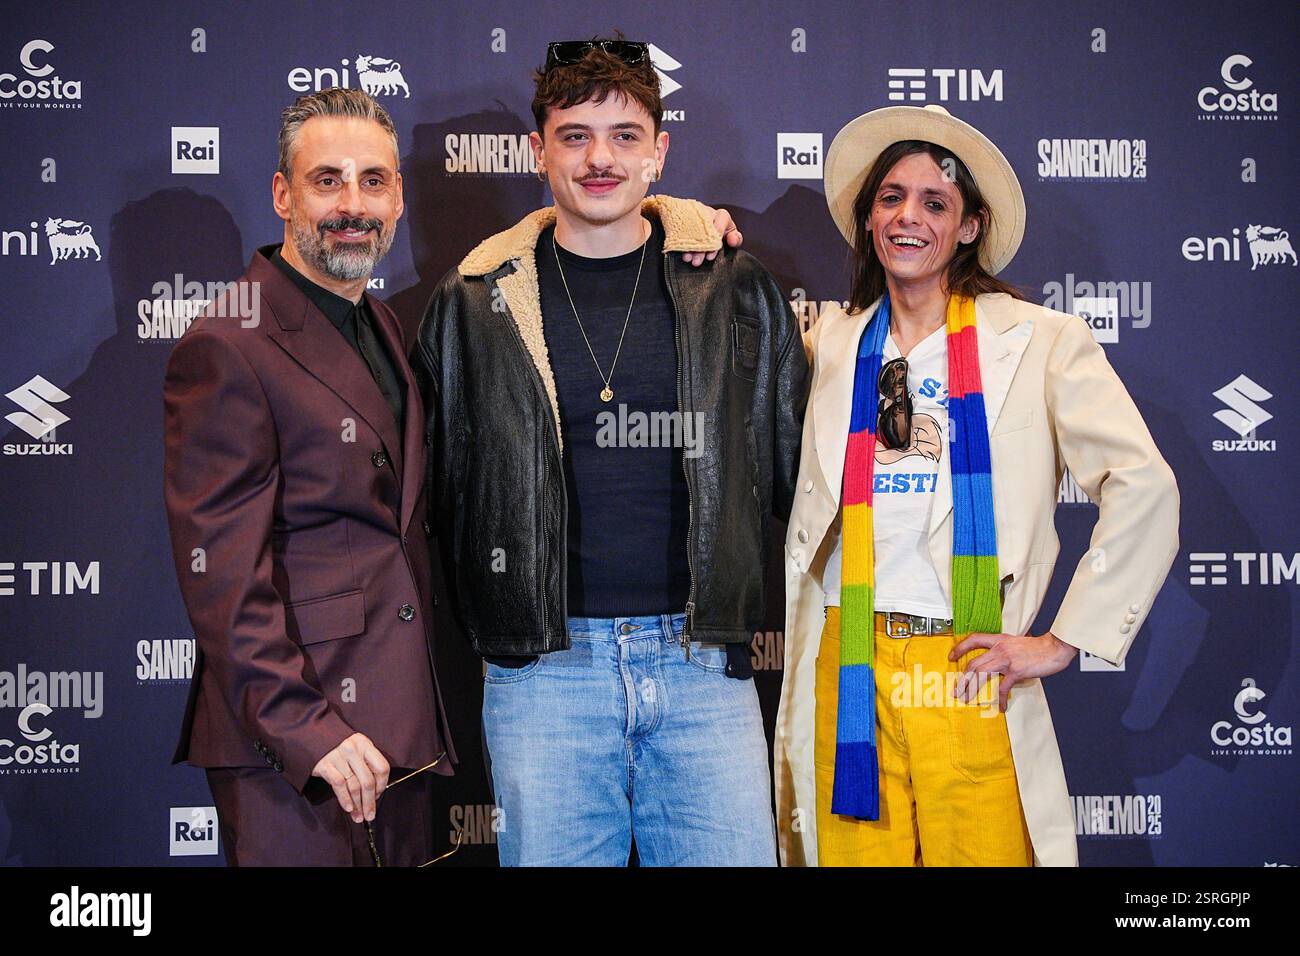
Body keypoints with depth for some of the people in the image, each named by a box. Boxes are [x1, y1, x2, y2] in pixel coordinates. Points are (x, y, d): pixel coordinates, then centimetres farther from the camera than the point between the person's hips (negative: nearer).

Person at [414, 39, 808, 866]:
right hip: (544, 666, 0)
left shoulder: (734, 287, 5)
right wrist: (489, 623, 9)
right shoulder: (476, 304, 4)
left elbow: (794, 462, 11)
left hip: (703, 658, 1)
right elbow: (443, 487, 11)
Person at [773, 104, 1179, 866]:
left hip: (969, 672, -2)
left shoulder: (1038, 340, 0)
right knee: (856, 852, 5)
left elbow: (1144, 488, -5)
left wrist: (1064, 640, -7)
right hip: (847, 670, 3)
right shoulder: (832, 344, 11)